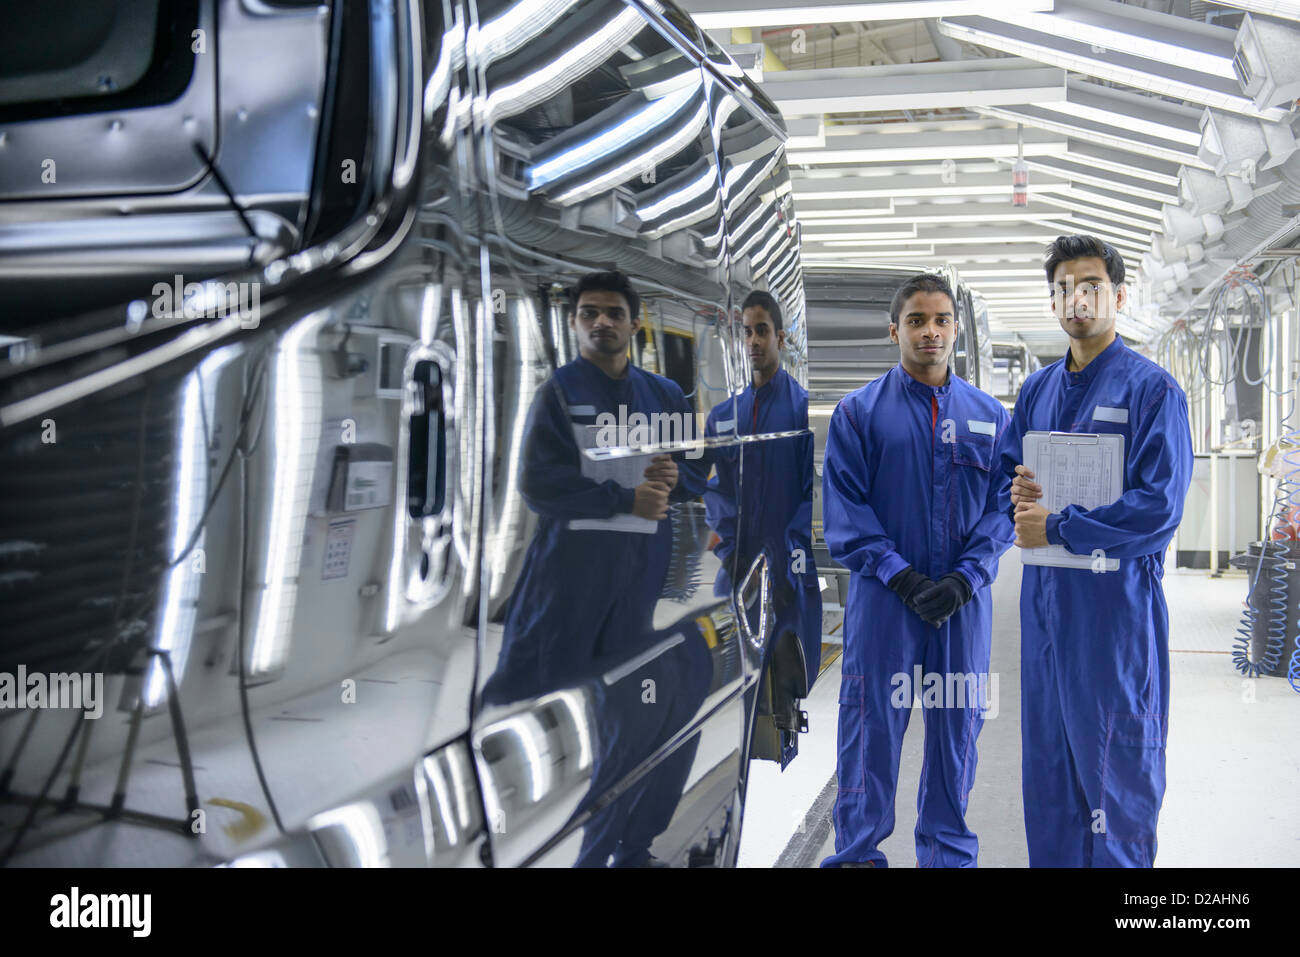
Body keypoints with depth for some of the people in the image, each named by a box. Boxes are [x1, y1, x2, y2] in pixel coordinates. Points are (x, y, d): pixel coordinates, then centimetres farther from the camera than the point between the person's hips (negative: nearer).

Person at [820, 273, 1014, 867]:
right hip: (883, 597, -2)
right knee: (873, 726, 1)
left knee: (956, 728, 10)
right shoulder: (859, 412, 1)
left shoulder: (989, 415, 9)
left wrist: (964, 578, -10)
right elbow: (844, 510, -4)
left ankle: (947, 850, 24)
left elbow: (1002, 506, 4)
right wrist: (902, 576, -13)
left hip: (965, 601, 3)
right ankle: (856, 851, 15)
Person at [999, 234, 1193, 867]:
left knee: (1116, 757, 2)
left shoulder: (1151, 388, -7)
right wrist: (1017, 498, -5)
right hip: (1045, 595, 6)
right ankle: (1051, 859, 25)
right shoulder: (1037, 390, 13)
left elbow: (1159, 508, -16)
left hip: (1116, 596, -6)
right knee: (1048, 751, 13)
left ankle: (1121, 859, 16)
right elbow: (1004, 470, 19)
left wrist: (1057, 529, -14)